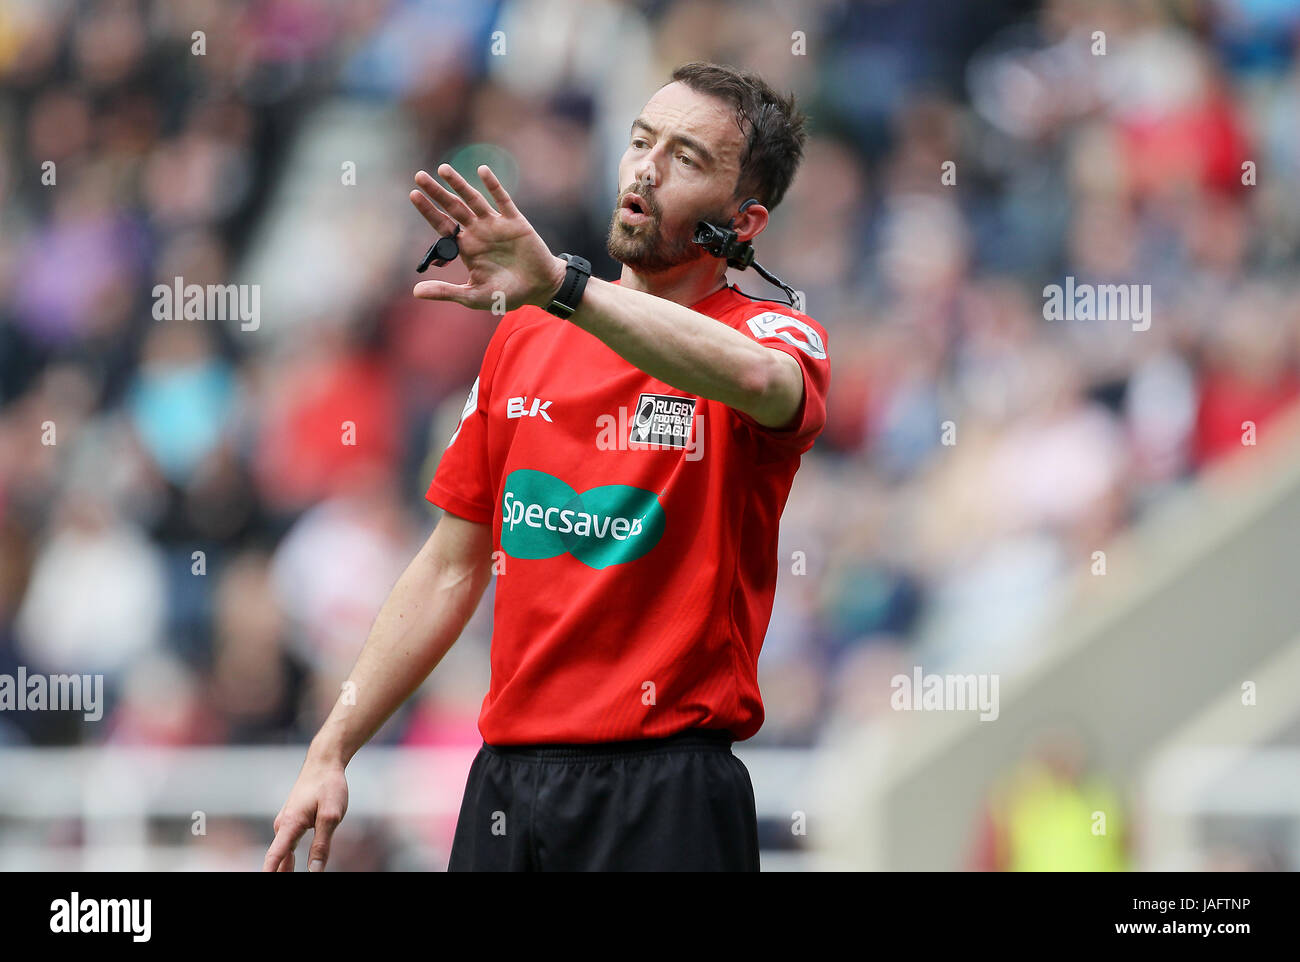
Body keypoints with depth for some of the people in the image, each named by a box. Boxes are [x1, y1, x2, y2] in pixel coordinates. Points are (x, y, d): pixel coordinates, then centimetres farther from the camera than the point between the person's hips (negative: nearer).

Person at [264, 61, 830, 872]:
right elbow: (450, 570, 17)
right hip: (505, 781, 5)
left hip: (664, 803, -5)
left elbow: (754, 378, -31)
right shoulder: (525, 338, 13)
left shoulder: (777, 334, -3)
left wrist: (559, 284, -40)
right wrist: (332, 752, 12)